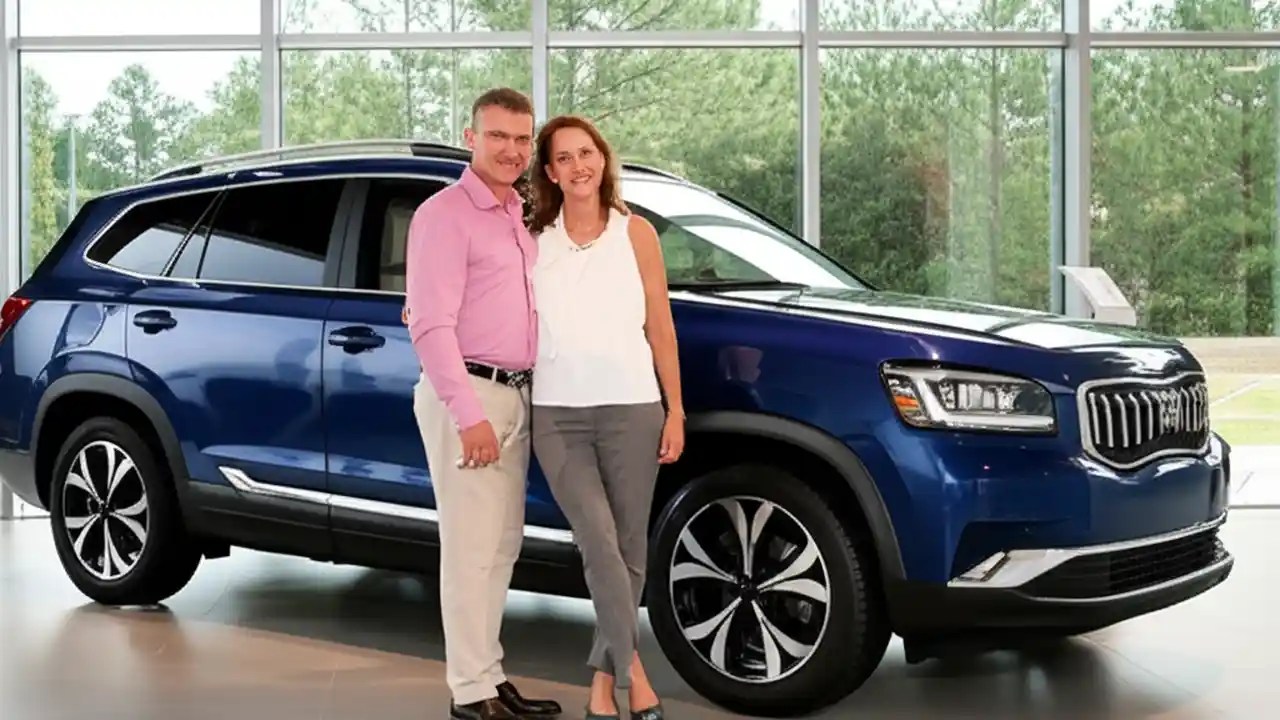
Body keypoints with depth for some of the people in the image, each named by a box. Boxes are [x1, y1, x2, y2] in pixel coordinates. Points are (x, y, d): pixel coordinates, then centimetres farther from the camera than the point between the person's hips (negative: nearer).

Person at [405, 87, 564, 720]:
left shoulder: (522, 216, 15)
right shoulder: (445, 215, -10)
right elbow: (430, 327, -16)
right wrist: (468, 415, -20)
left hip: (516, 396, 9)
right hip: (468, 396, -8)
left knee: (502, 545, 13)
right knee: (471, 548, -5)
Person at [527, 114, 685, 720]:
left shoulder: (635, 232, 5)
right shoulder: (532, 240, 7)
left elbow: (660, 330, 6)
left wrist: (675, 411, 3)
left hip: (632, 409, 0)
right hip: (557, 414, 0)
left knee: (629, 549, 4)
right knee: (599, 543, -12)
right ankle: (631, 670, -5)